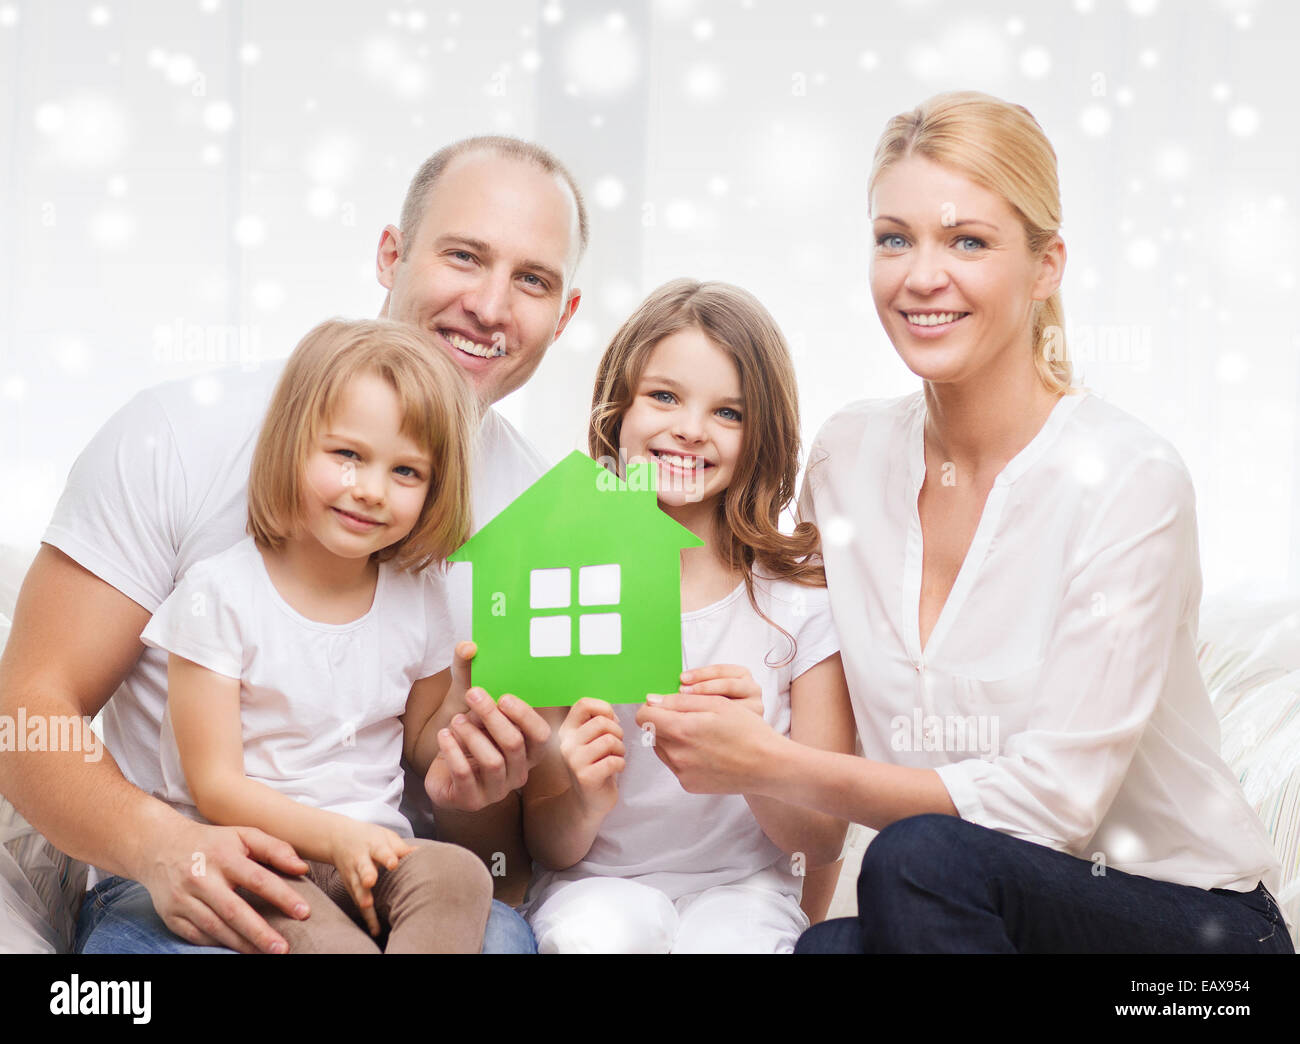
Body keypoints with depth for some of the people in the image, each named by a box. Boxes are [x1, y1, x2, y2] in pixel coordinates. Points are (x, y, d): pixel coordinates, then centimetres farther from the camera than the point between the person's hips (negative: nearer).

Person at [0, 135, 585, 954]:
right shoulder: (182, 435, -5)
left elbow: (507, 855, 10)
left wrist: (477, 800, -15)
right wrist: (159, 842, -25)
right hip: (170, 889, -2)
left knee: (504, 932, -31)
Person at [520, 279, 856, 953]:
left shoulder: (801, 597, -4)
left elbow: (822, 843, -3)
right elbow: (547, 847, 1)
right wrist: (584, 802, -23)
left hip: (744, 888, 0)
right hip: (597, 884, 1)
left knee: (720, 941, -33)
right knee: (601, 934, -33)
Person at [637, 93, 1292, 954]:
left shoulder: (1129, 479, -16)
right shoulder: (848, 456, 0)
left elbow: (1051, 800, -19)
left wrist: (766, 765, -20)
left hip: (1188, 915, -3)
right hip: (954, 906, 4)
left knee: (920, 857, -32)